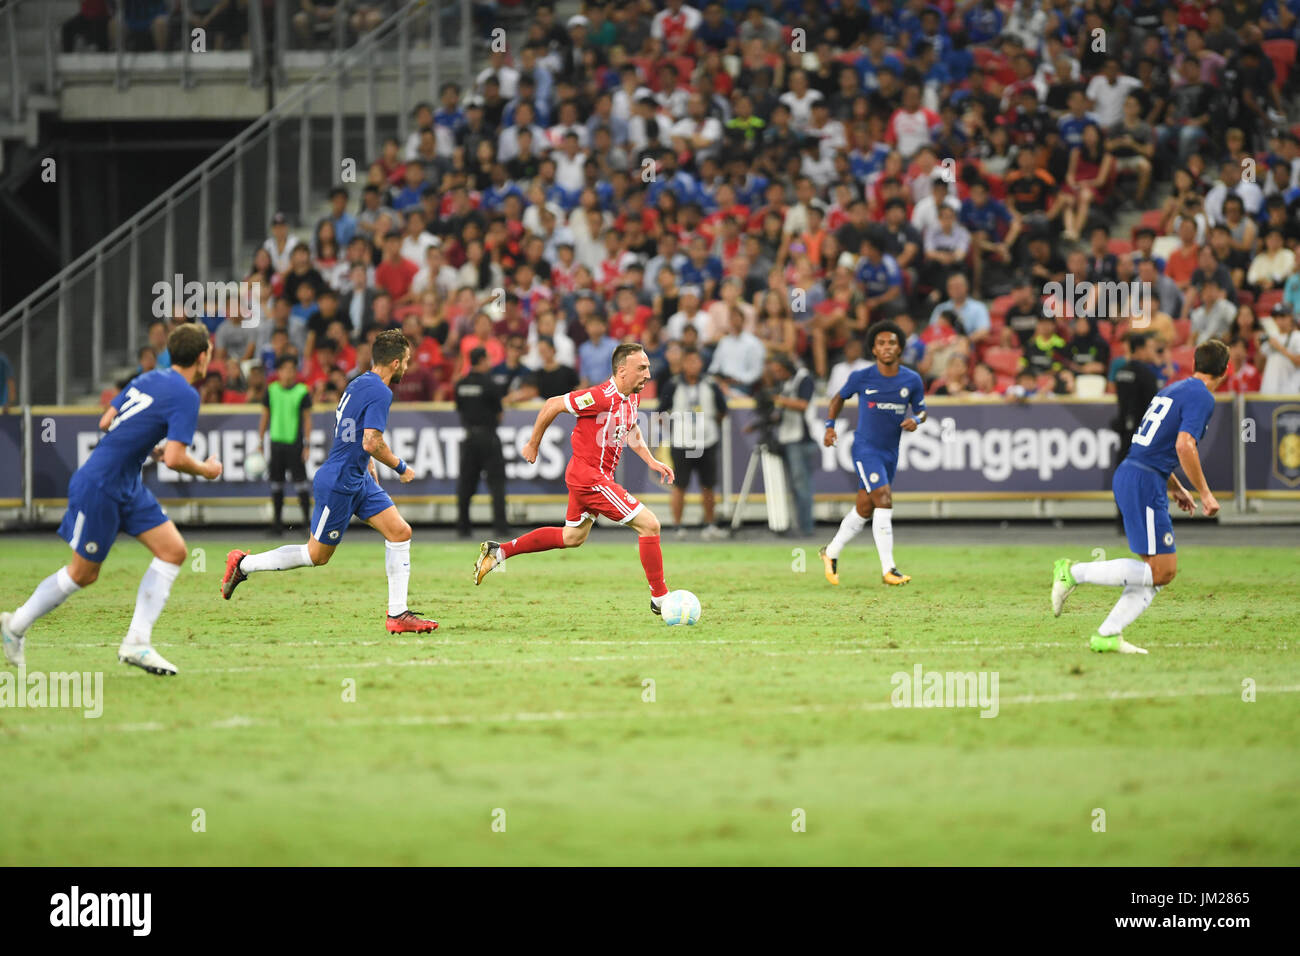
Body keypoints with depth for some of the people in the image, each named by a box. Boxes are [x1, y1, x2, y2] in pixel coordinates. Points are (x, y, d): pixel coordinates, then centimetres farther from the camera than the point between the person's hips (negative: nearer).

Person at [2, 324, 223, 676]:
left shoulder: (148, 379, 7)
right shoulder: (185, 395, -19)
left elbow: (106, 422, 11)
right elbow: (175, 459, -24)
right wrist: (206, 470, -5)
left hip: (127, 485, 9)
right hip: (98, 488, -9)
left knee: (174, 550, 1)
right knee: (83, 573, 5)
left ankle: (136, 642, 1)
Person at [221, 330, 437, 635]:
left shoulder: (359, 383, 10)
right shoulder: (379, 392, -20)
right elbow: (372, 442, -27)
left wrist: (367, 465, 29)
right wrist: (400, 467, -12)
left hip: (359, 480, 10)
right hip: (338, 484, -10)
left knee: (400, 532, 1)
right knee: (316, 555, 2)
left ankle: (397, 614, 3)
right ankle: (244, 564, 16)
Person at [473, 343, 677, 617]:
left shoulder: (632, 397, 4)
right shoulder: (601, 397, -24)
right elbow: (552, 405, -15)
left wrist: (651, 461, 11)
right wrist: (533, 445, -5)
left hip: (598, 475, 10)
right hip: (589, 475, -10)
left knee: (572, 538, 23)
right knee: (649, 524, -10)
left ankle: (498, 551, 28)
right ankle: (660, 599, -1)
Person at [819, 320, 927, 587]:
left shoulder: (912, 380, -2)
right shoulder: (862, 377, -9)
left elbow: (921, 410, 11)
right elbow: (839, 397, 9)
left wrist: (916, 420, -12)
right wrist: (830, 426, 0)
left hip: (891, 452, 5)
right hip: (865, 448, -5)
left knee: (864, 509, 13)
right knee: (884, 500, -18)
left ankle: (831, 552, 34)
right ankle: (888, 570, -18)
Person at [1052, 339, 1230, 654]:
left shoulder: (1174, 389, 20)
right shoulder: (1201, 397, -8)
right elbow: (1184, 445, -21)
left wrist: (1176, 489, 31)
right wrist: (1205, 494, -14)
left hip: (1128, 475, 10)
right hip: (1145, 484, -10)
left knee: (1163, 570, 9)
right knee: (1161, 571, -9)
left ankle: (1107, 635, 4)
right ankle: (1074, 572, -9)